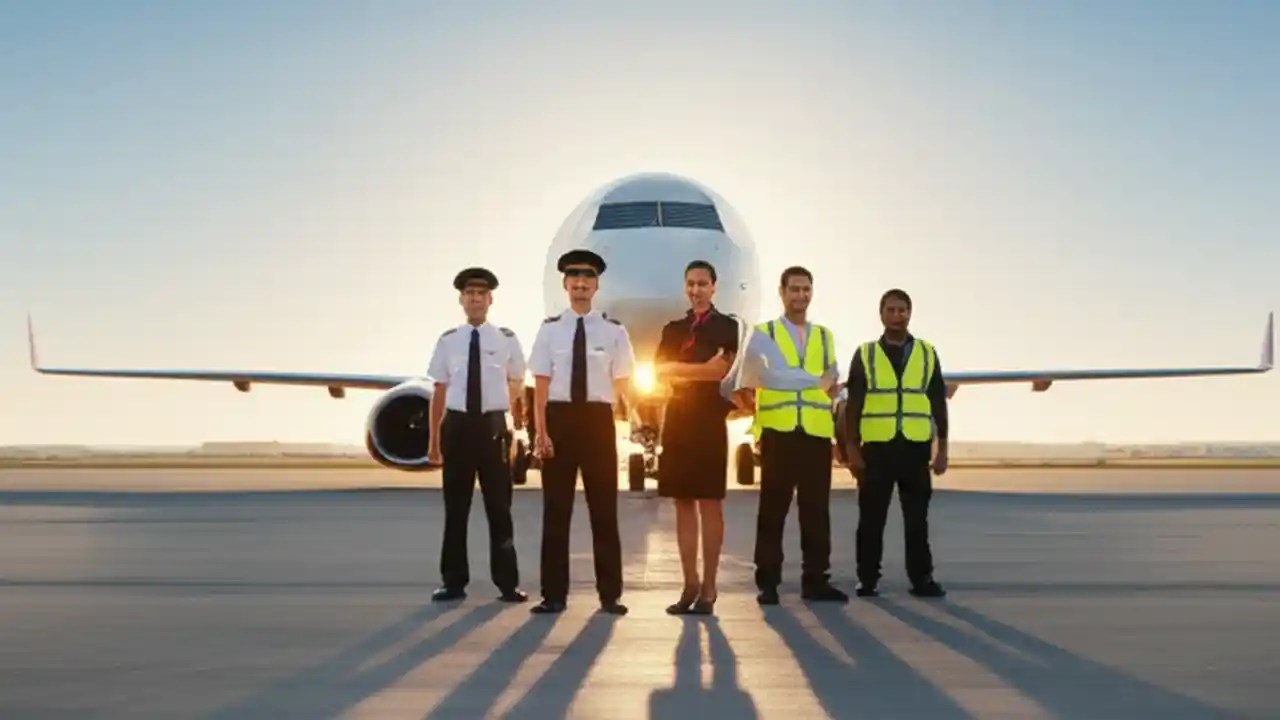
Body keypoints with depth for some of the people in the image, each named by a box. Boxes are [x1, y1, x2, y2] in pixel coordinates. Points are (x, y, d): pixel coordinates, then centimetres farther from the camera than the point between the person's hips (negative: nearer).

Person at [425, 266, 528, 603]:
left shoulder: (506, 338, 2)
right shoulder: (448, 340, 3)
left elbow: (517, 386, 14)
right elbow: (439, 392, 5)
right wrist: (433, 438, 4)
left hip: (493, 425, -1)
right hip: (457, 425, 1)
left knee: (499, 505, 5)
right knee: (455, 506, 7)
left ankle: (508, 583, 13)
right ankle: (454, 582, 17)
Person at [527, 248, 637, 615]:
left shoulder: (613, 331, 2)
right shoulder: (550, 329, 2)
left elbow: (623, 384, 2)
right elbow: (542, 384, -1)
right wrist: (541, 431, -9)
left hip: (598, 418, 0)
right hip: (559, 418, 0)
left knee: (604, 508, 6)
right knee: (556, 507, 5)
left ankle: (610, 594, 15)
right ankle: (554, 593, 13)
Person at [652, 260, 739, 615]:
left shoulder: (728, 327, 3)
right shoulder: (672, 329, 15)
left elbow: (723, 371, -10)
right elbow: (660, 371, 3)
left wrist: (681, 370, -3)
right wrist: (701, 369, -7)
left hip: (709, 420, -4)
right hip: (677, 420, 4)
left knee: (710, 504, -1)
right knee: (683, 504, 5)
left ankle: (708, 588, 4)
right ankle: (690, 585, 12)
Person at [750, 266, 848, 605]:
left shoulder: (824, 336, 17)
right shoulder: (764, 333, 7)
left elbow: (832, 383, 17)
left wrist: (832, 387, -5)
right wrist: (746, 399, -19)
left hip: (817, 433, 3)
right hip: (778, 432, -3)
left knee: (816, 509, 4)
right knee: (773, 509, 1)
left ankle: (815, 580, 11)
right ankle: (768, 582, 6)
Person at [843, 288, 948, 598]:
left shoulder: (927, 353, 8)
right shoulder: (865, 354, 5)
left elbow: (938, 404, 9)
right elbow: (853, 405, 3)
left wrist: (942, 448, 4)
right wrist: (852, 449, -3)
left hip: (915, 447, 1)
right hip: (876, 447, -1)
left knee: (917, 518, 6)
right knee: (872, 518, 2)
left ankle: (921, 578, 13)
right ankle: (867, 580, 9)